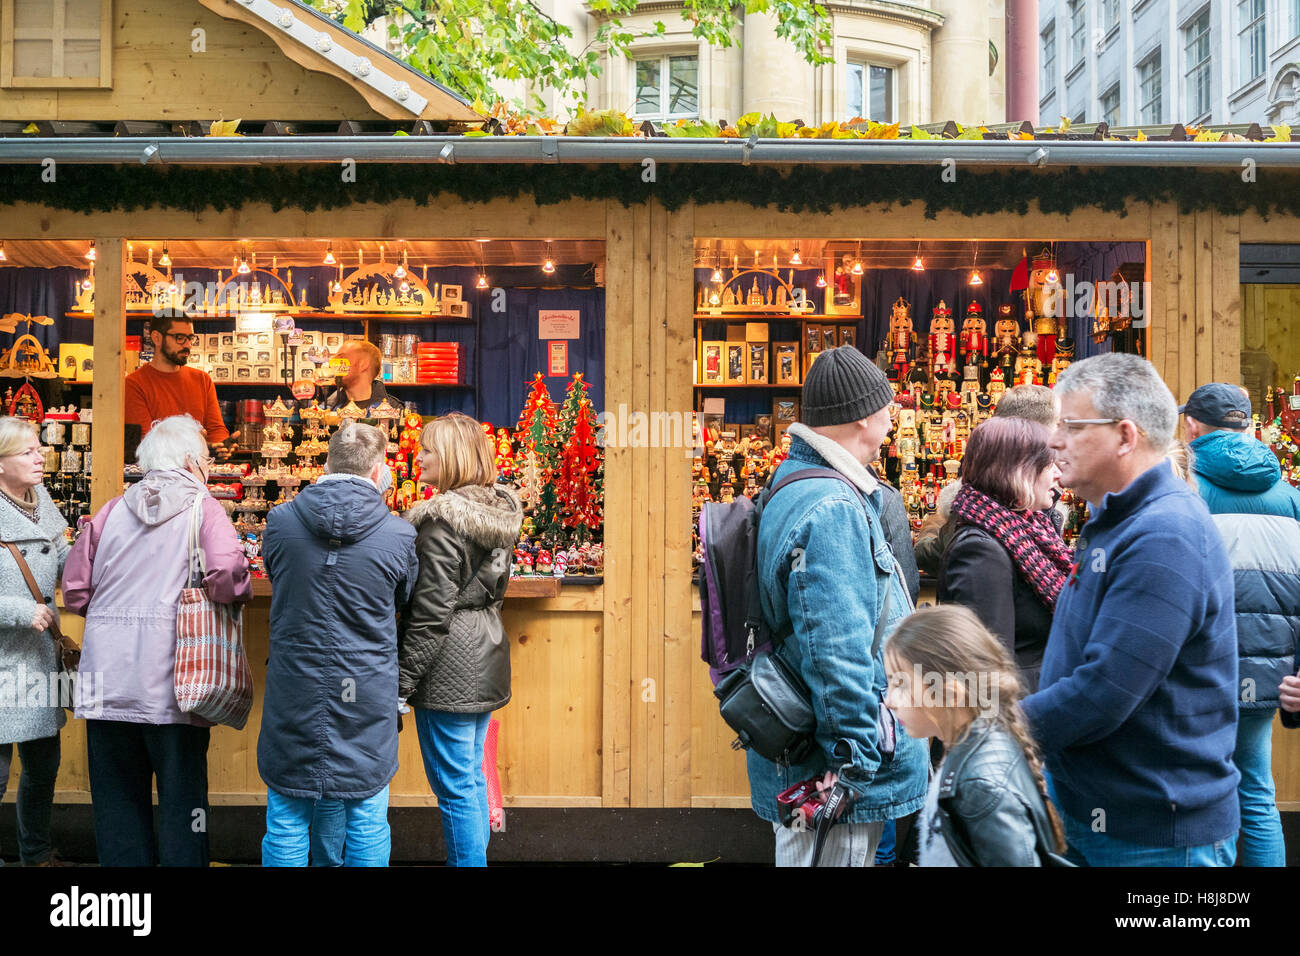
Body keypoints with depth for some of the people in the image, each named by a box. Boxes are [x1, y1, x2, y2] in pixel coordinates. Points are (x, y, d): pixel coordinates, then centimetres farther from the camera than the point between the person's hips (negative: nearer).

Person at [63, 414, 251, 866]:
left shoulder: (112, 510, 9)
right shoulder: (202, 507, -3)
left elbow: (75, 592, 9)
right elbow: (227, 577, -20)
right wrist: (242, 592, 1)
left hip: (108, 676, 4)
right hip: (168, 681, -4)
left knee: (118, 799, 13)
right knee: (181, 798, 6)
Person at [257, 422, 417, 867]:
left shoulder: (280, 521, -6)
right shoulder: (399, 534, -10)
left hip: (294, 695, 1)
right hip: (368, 697, -1)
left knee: (287, 821, 11)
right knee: (366, 821, 11)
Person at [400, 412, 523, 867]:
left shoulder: (441, 518, -17)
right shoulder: (501, 511, 9)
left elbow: (432, 612, -20)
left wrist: (402, 680, -14)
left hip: (450, 667, -9)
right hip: (487, 658, 9)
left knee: (455, 786, -1)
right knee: (472, 776, 18)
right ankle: (474, 857, 27)